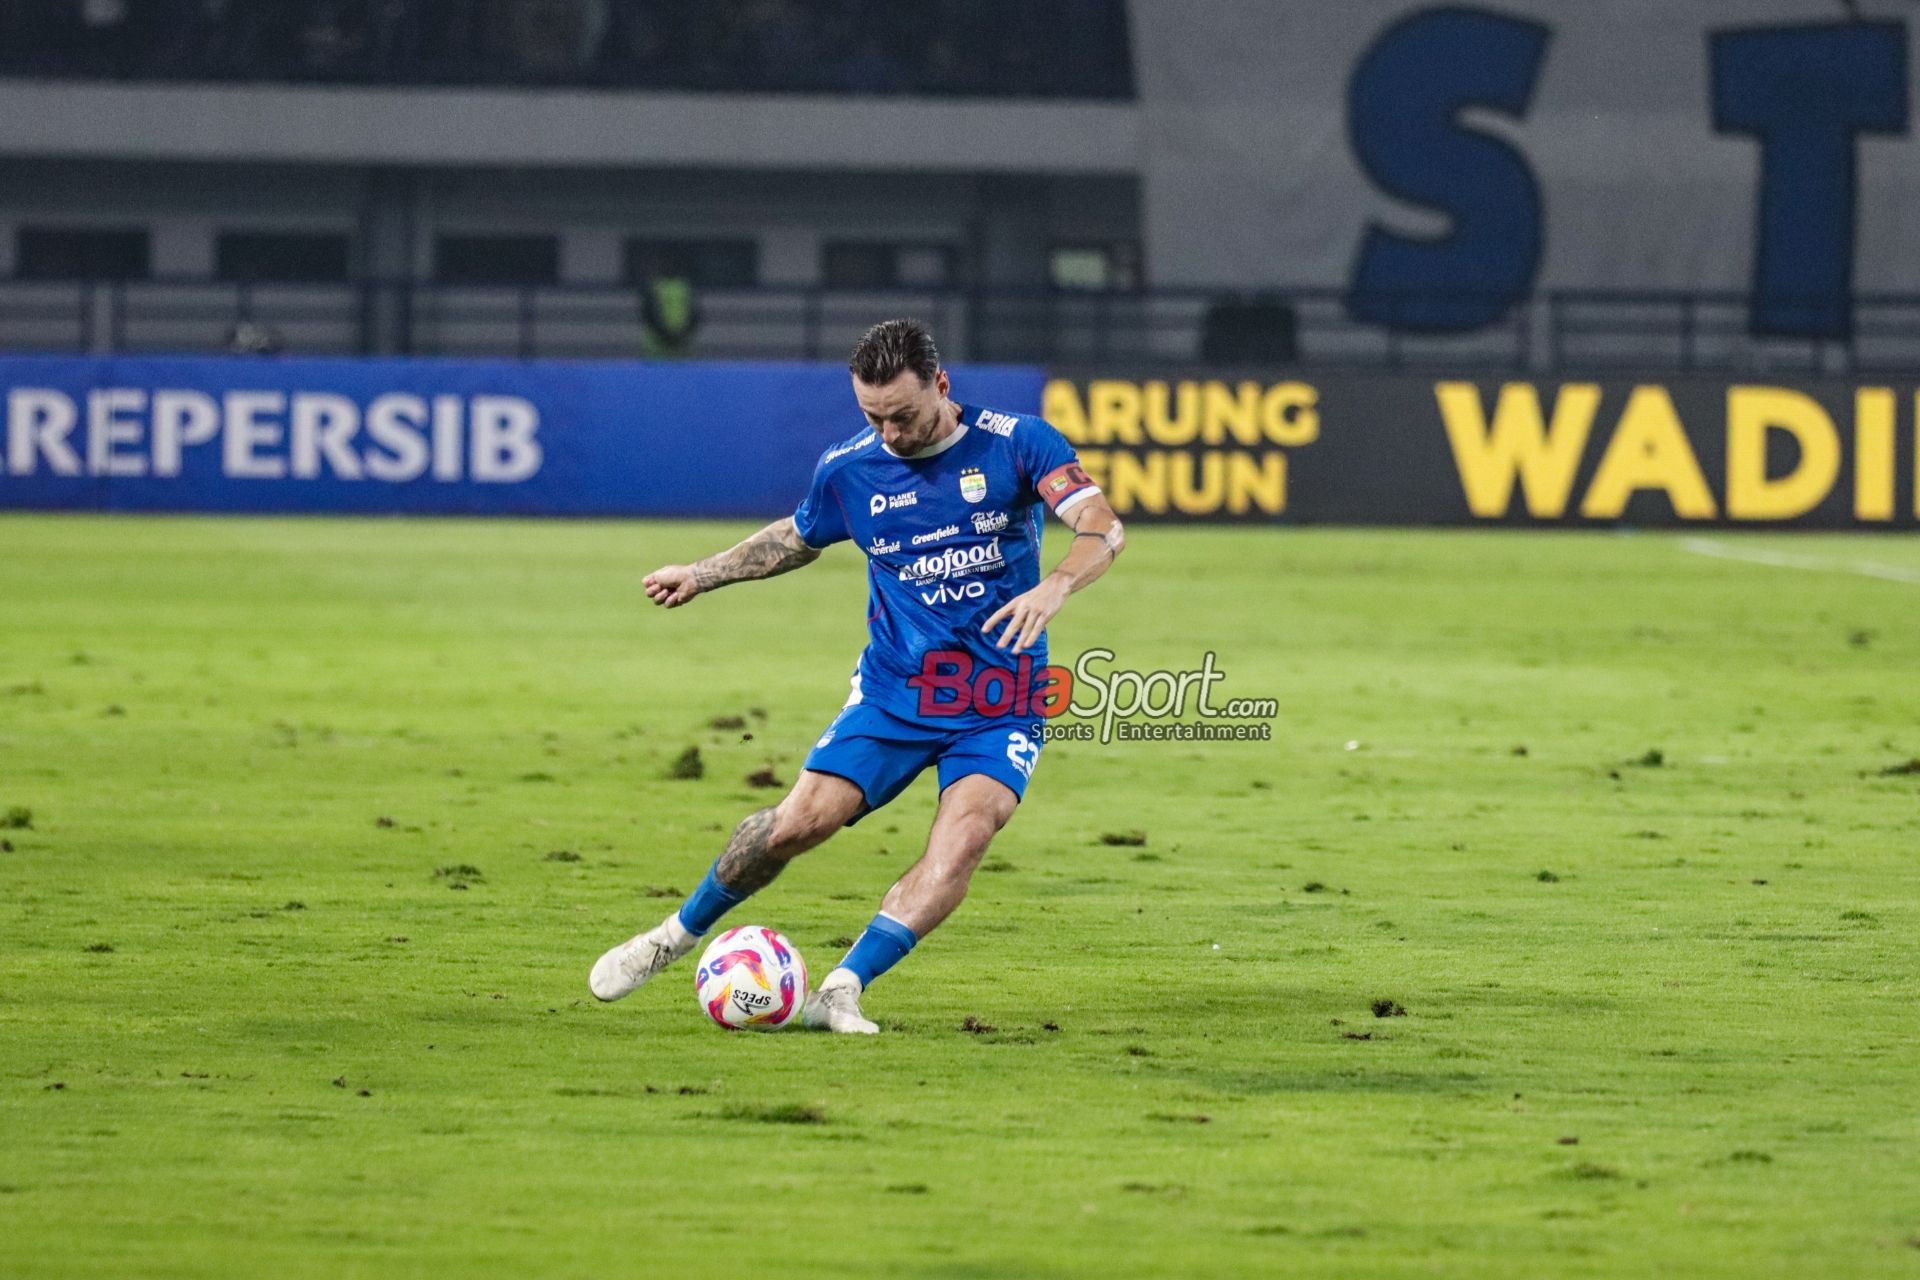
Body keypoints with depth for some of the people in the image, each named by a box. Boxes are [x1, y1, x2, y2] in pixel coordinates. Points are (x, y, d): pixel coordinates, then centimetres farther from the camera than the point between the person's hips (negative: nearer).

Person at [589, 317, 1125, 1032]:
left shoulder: (1016, 443, -9)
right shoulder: (847, 470, 0)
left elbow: (1102, 529, -20)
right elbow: (797, 539, 22)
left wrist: (1055, 586, -39)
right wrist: (702, 575, 20)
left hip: (999, 707, -2)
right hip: (892, 695, 2)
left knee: (966, 833, -26)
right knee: (799, 821, -11)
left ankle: (841, 991, -24)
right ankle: (677, 935, 14)